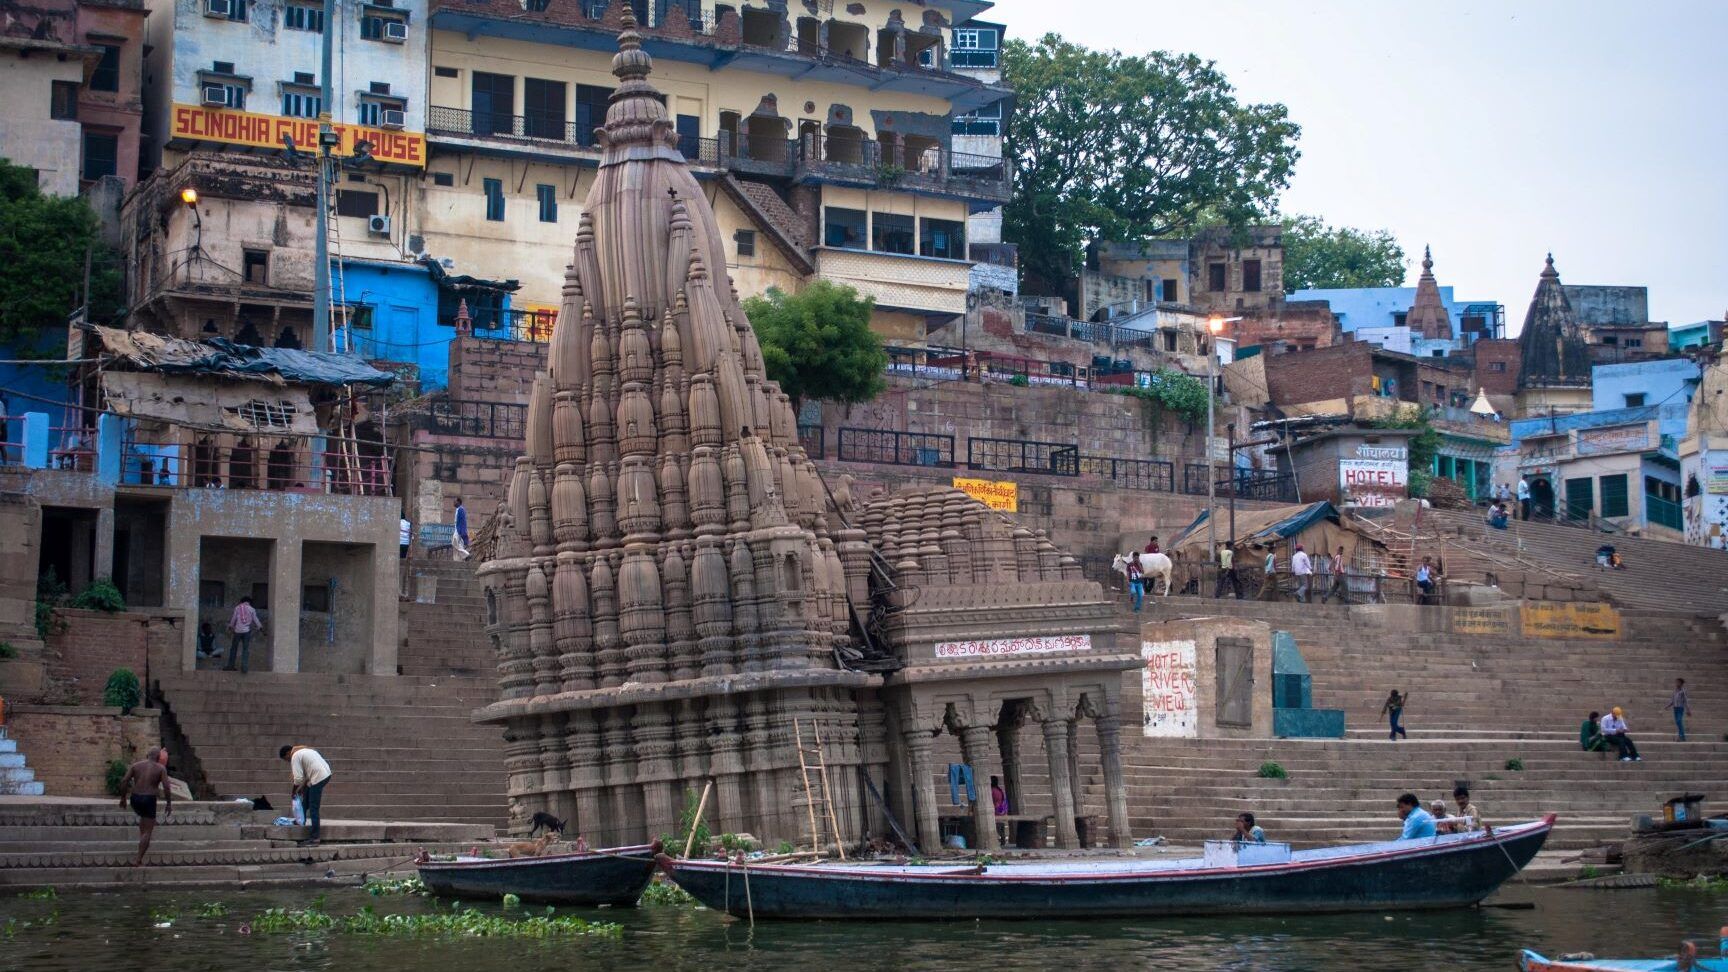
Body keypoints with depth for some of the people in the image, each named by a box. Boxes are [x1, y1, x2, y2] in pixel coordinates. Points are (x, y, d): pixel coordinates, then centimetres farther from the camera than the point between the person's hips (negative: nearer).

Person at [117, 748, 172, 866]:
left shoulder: (136, 765, 7)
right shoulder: (161, 768, 0)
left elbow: (124, 781, -2)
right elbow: (166, 787, -9)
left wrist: (123, 798, 8)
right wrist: (168, 804, 1)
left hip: (134, 798, 4)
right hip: (149, 800, -4)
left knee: (143, 817, 37)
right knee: (148, 832, 4)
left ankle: (144, 842, 33)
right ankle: (138, 861, -2)